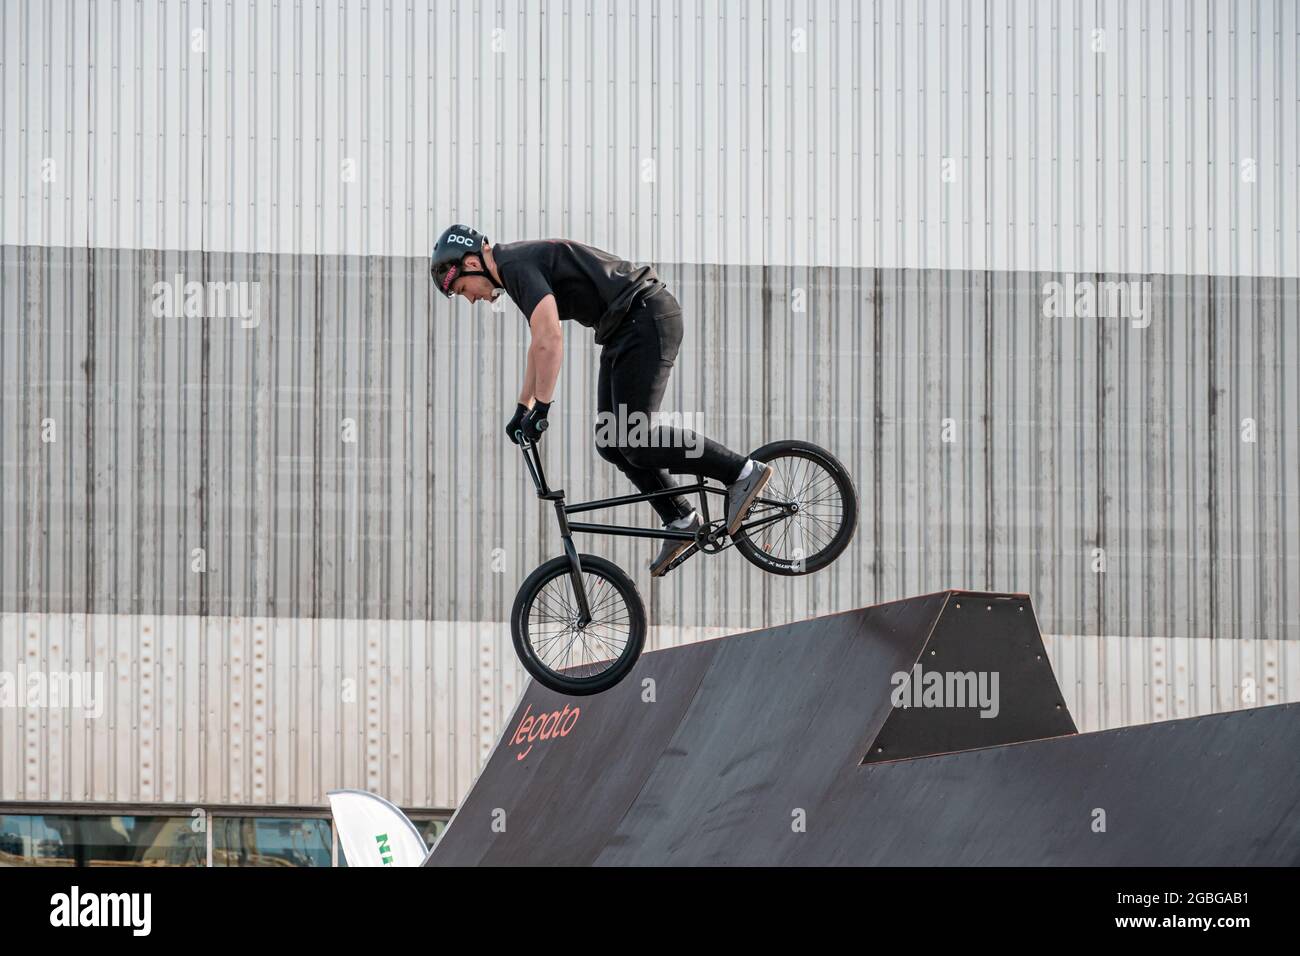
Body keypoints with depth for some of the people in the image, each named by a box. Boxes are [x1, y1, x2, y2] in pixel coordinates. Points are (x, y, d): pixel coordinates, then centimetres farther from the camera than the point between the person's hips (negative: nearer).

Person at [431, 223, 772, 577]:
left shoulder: (518, 265, -14)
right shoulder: (520, 265, 19)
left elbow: (550, 340, -24)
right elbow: (541, 344, 32)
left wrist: (541, 407, -18)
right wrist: (522, 409, 33)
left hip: (646, 319, -10)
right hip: (626, 329, 10)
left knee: (636, 440, -14)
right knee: (611, 442, 8)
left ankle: (744, 472, -9)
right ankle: (681, 521, 12)